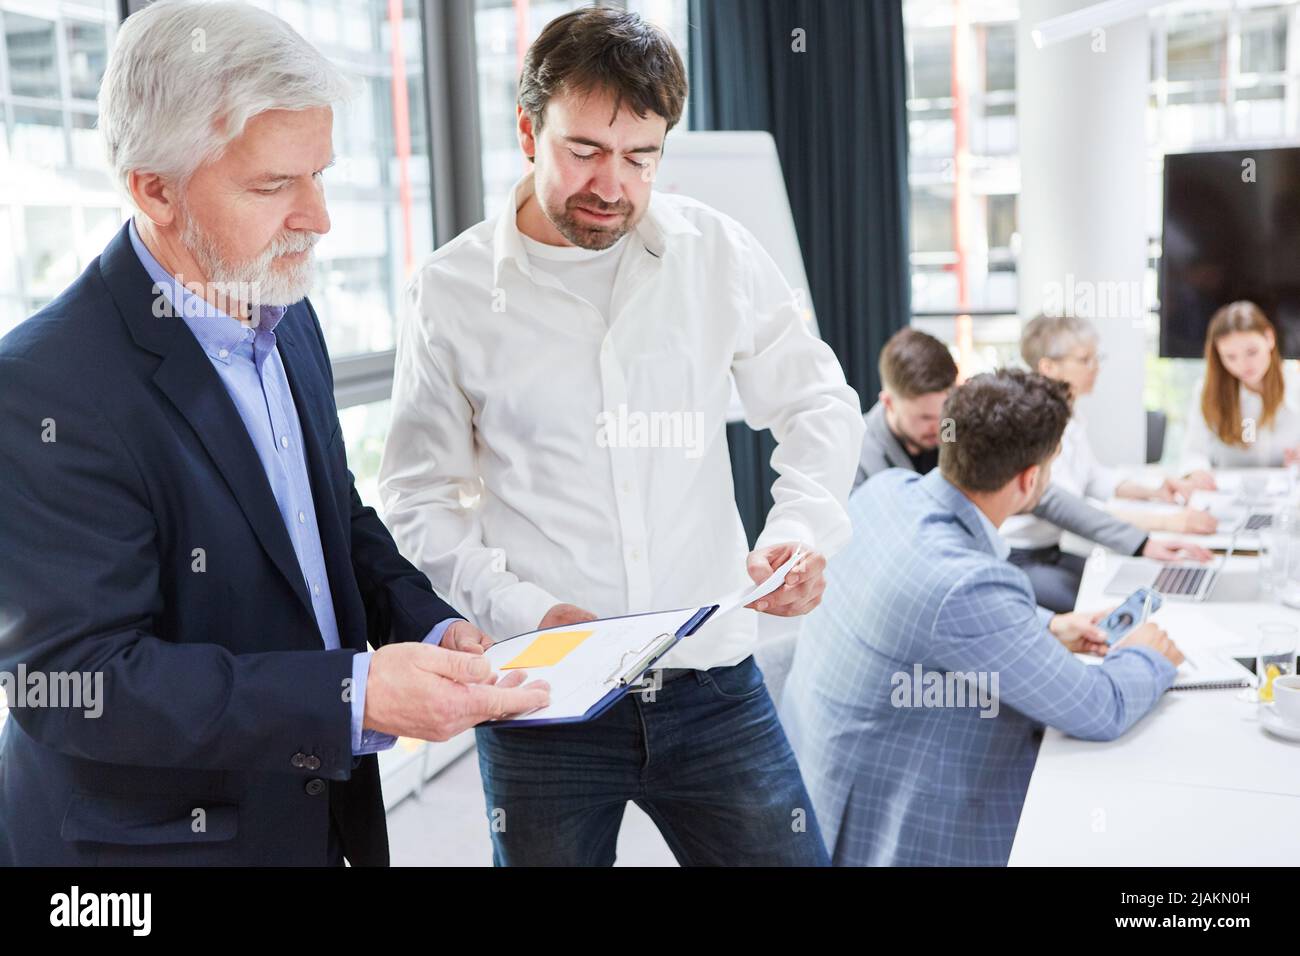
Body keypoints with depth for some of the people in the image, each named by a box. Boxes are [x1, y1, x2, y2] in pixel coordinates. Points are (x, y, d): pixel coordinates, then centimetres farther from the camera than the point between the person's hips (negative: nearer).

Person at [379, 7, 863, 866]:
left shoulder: (718, 252, 0)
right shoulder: (455, 289, -2)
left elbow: (818, 405, 10)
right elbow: (422, 494, 2)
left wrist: (802, 530, -8)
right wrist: (525, 611, -12)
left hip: (712, 684, 1)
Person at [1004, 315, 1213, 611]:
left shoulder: (1071, 414, 5)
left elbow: (1093, 476, 19)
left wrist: (1150, 492, 1)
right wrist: (1167, 522, -33)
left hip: (1054, 550, 9)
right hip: (1015, 561, -9)